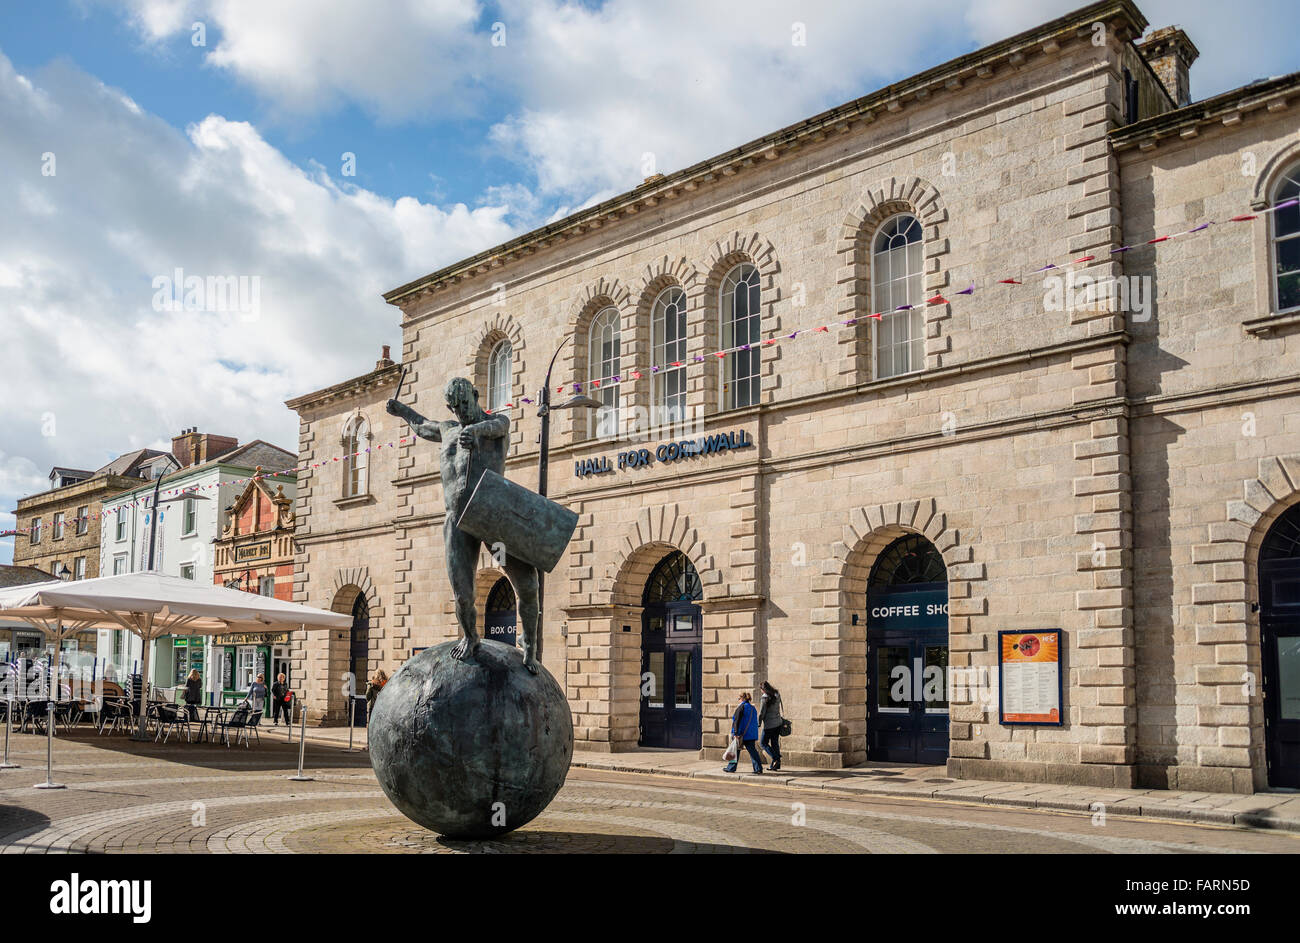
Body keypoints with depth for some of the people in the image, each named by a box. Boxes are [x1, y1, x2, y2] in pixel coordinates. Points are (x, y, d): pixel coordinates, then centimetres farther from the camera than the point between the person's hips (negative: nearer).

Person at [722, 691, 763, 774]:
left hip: (742, 734, -6)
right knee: (752, 750, 6)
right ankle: (758, 768, -2)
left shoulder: (741, 707, -9)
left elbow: (737, 721, -16)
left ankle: (731, 768, 13)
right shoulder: (752, 708, 12)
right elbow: (755, 722, 17)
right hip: (752, 734, 6)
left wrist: (735, 733, -18)